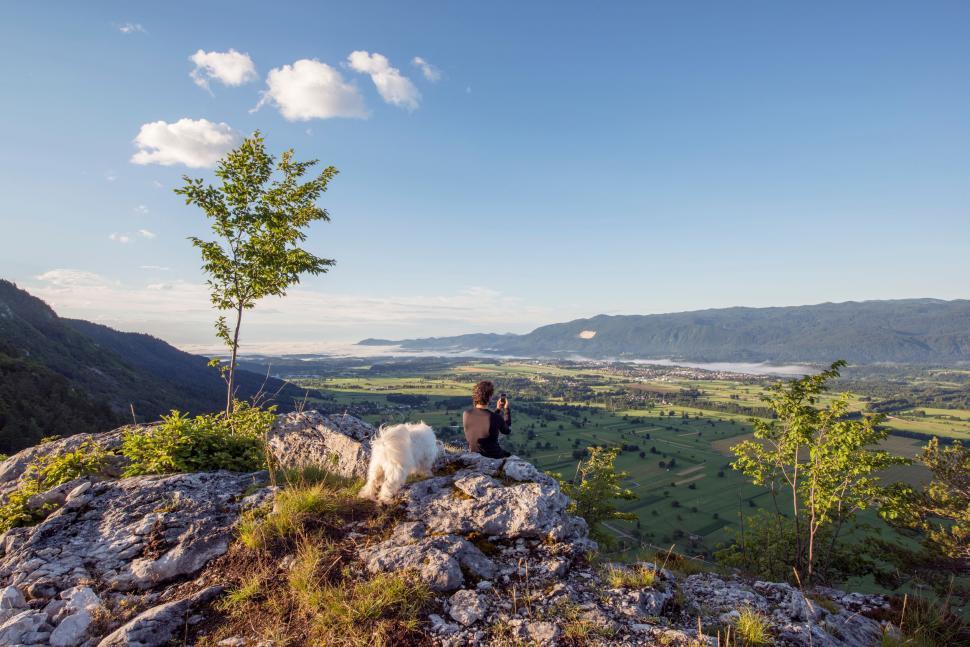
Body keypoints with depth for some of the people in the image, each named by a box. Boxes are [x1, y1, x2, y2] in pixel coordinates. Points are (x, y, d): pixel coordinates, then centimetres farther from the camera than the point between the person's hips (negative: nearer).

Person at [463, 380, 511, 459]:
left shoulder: (466, 414, -13)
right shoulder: (496, 418, -29)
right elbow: (507, 431, -6)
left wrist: (498, 410, 9)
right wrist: (507, 409, 2)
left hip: (474, 456, 5)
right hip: (493, 457, -4)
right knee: (510, 456, 28)